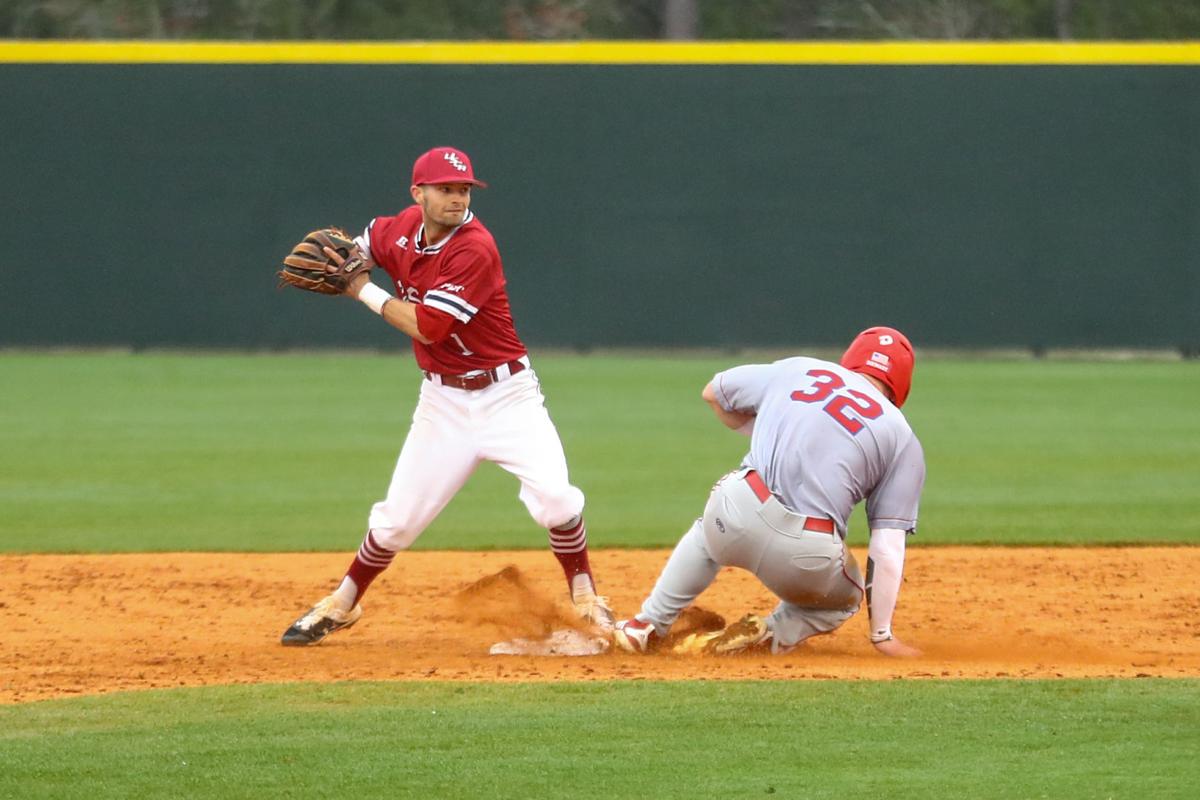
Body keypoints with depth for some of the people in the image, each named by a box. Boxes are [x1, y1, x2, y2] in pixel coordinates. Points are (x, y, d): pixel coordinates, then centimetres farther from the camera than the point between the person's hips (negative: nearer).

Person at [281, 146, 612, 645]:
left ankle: (584, 598, 0)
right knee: (398, 518, 4)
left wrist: (365, 291, -12)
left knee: (554, 496, -21)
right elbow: (363, 244, 23)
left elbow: (426, 326, -24)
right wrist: (333, 254, 0)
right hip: (444, 402, 5)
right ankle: (342, 604, 25)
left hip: (507, 394, -5)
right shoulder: (401, 230, -2)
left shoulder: (474, 249, -22)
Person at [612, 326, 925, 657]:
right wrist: (882, 634, 12)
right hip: (809, 553, -2)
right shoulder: (903, 440, 13)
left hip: (739, 508, 2)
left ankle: (647, 626, 34)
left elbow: (713, 392, 35)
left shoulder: (795, 369, 19)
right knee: (842, 600, 32)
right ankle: (769, 636, 5)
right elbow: (888, 549, 8)